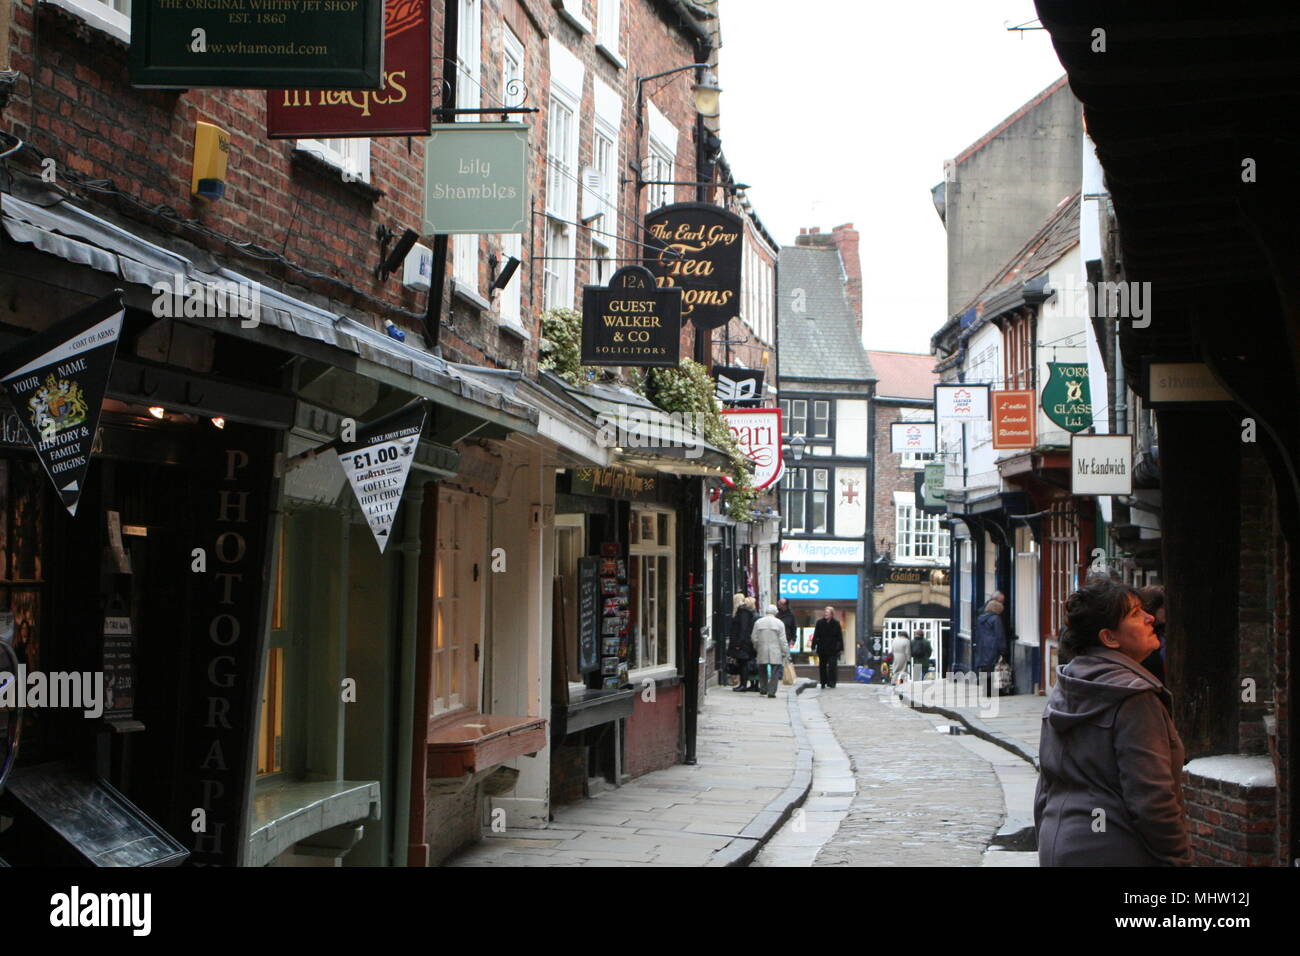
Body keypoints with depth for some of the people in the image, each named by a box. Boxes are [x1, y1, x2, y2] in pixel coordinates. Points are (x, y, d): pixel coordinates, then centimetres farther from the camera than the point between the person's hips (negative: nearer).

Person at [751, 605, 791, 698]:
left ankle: (764, 688, 16)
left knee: (763, 671, 17)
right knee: (775, 672, 2)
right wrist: (785, 653, 3)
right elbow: (783, 640, -4)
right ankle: (771, 691, -4)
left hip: (762, 652, 2)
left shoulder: (758, 622, 2)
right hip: (776, 653, -2)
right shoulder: (779, 623, -4)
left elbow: (755, 639, 4)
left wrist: (756, 649, 19)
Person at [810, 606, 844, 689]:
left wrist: (841, 648, 1)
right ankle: (823, 683, 18)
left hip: (833, 650, -2)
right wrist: (813, 647, 0)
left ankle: (831, 683, -3)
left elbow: (840, 637, 3)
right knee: (822, 666, 8)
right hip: (822, 649, 2)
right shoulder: (820, 623, 2)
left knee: (832, 666, -8)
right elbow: (815, 636, 4)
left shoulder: (836, 624, 0)